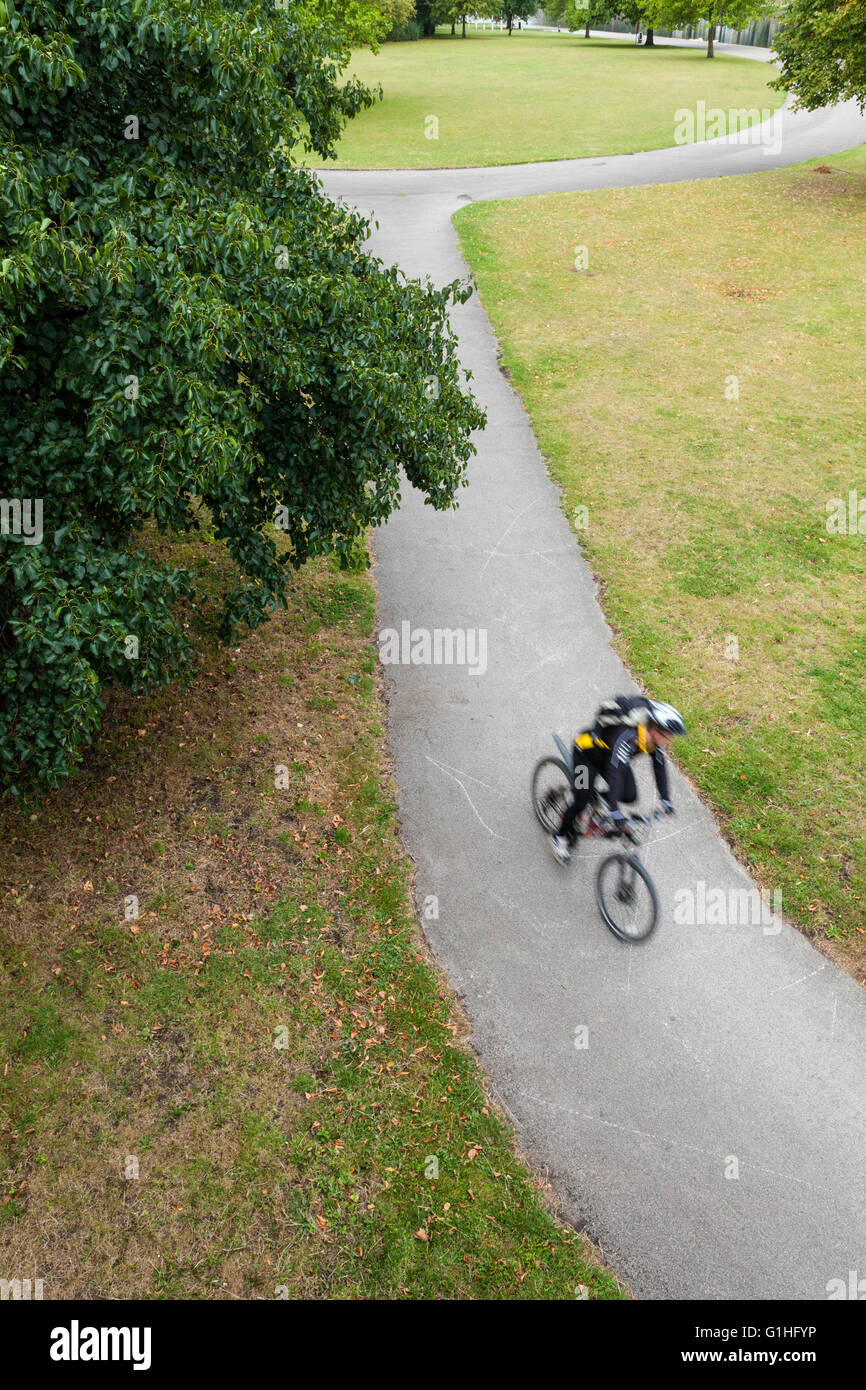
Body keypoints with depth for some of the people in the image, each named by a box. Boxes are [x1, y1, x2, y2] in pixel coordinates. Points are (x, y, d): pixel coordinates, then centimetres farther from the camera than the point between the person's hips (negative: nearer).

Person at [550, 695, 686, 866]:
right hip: (587, 753, -7)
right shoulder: (627, 737, -43)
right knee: (581, 802, -8)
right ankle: (560, 838, 14)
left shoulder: (656, 737, -20)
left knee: (630, 797, -8)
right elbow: (614, 771, -47)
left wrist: (665, 800, -12)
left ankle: (596, 799, 18)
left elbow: (660, 767, -9)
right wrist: (615, 811, -50)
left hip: (608, 754, 7)